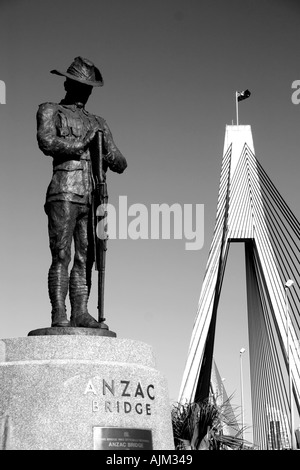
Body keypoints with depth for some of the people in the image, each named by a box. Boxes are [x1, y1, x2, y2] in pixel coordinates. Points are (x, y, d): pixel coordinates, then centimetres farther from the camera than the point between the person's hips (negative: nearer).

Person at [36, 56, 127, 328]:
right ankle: (59, 315, -11)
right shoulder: (50, 111, 14)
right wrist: (81, 144, -3)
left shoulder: (99, 123, 27)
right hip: (65, 193, -4)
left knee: (85, 258, -1)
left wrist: (107, 154, -2)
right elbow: (47, 142, -7)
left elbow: (120, 164, 20)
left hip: (93, 197, 5)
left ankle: (80, 314, -2)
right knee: (62, 256, -10)